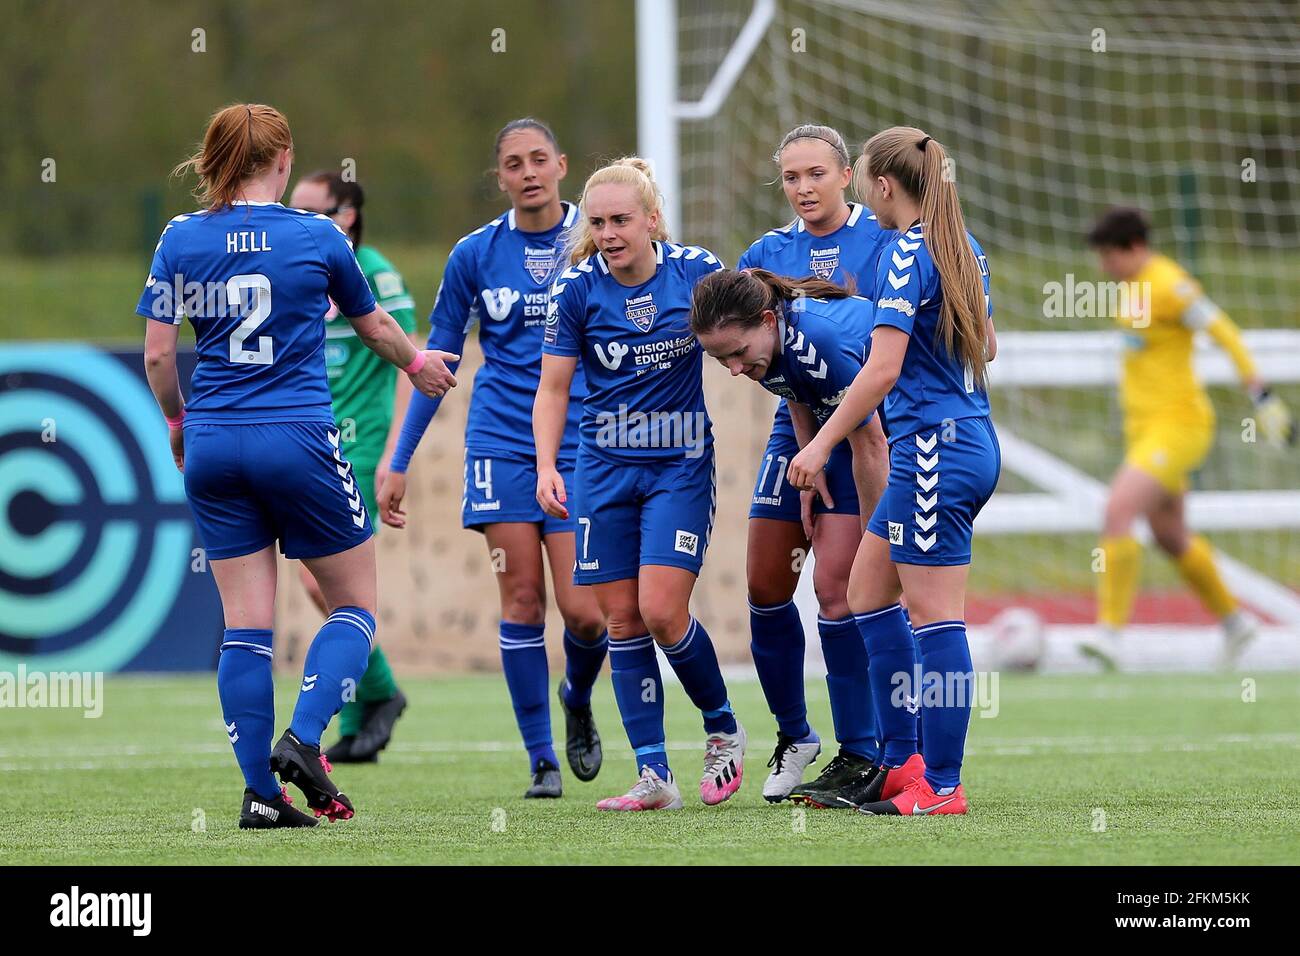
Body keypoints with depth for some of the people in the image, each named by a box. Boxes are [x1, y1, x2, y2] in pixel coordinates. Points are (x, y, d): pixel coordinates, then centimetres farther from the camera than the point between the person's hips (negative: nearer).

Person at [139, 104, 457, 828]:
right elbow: (376, 327, 13)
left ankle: (262, 792, 2)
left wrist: (179, 423, 21)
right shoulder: (318, 237, -3)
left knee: (246, 626, 6)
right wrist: (418, 363, 34)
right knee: (355, 605, 9)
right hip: (298, 441, -3)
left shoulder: (180, 240, 2)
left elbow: (158, 353, 3)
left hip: (213, 445, 3)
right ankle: (303, 740, -11)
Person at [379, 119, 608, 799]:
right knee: (521, 599, -5)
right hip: (502, 441, 1)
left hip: (581, 444, -1)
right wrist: (398, 464, 8)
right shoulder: (475, 254, 4)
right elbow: (435, 362, 10)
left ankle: (578, 701, 24)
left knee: (583, 611, -9)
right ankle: (541, 758, 4)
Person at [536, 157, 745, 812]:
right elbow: (553, 388, -3)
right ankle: (654, 777, 4)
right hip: (604, 468, 2)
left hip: (681, 466, -2)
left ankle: (723, 728, 12)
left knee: (661, 612, -14)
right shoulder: (576, 289, -8)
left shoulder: (697, 270, -9)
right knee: (623, 621, 0)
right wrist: (546, 466, -16)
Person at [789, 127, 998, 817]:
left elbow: (883, 369, -19)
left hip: (934, 449, -10)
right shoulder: (964, 248, 13)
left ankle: (941, 785, -4)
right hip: (971, 441, 10)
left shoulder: (906, 255, -14)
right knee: (867, 588, 15)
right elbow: (985, 346, 23)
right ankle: (901, 762, 16)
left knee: (934, 615, -6)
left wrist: (823, 443, -14)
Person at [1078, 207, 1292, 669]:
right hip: (1144, 424, 10)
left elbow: (1225, 334, -19)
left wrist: (1262, 398, -20)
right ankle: (1234, 619, 34)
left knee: (1116, 513, -23)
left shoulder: (1169, 285, -18)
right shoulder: (1133, 283, 10)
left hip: (1178, 424, -10)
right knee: (1170, 537, 18)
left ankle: (1110, 630, -24)